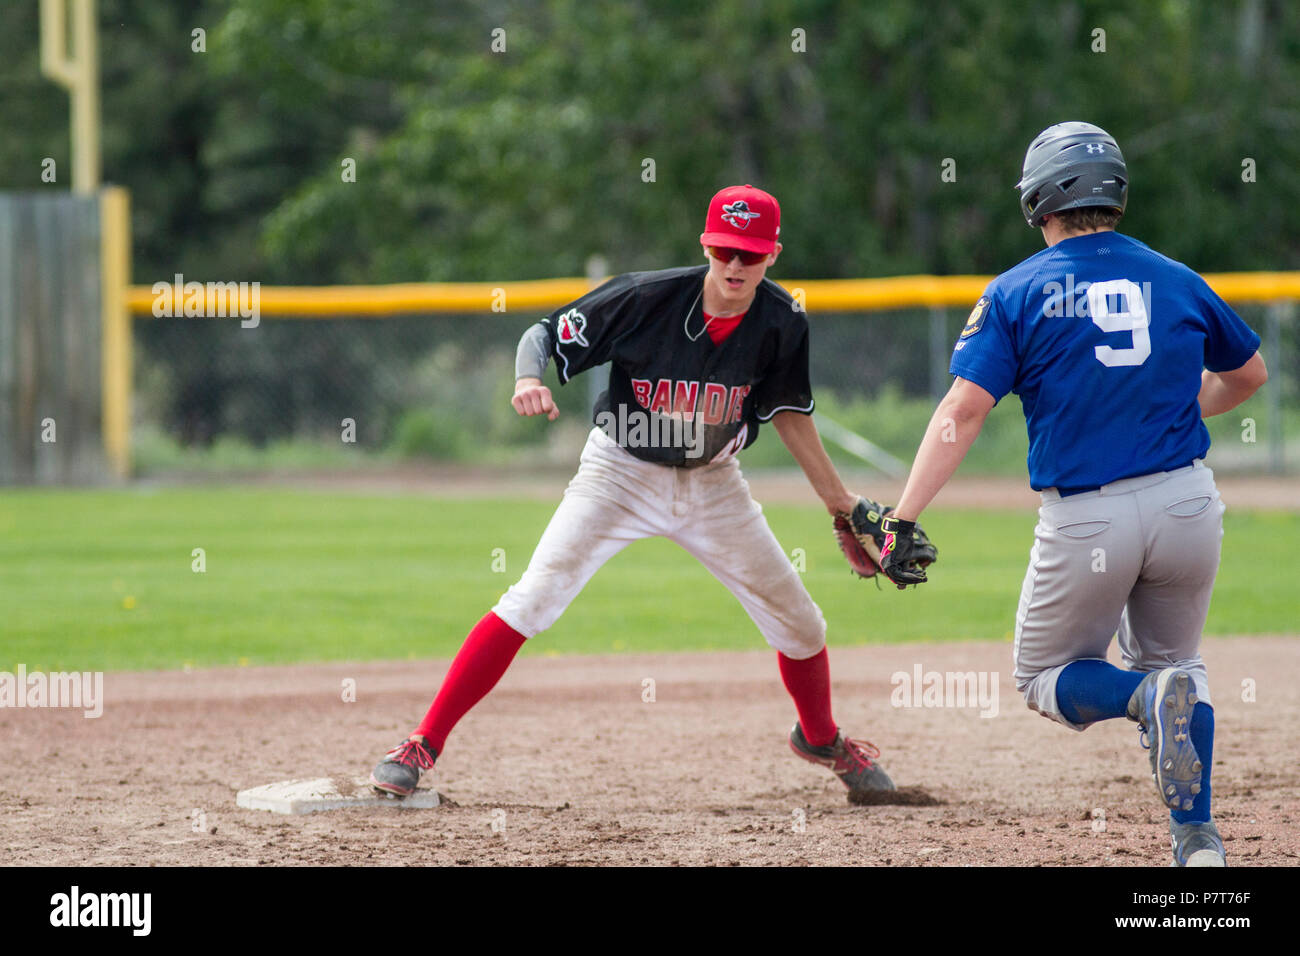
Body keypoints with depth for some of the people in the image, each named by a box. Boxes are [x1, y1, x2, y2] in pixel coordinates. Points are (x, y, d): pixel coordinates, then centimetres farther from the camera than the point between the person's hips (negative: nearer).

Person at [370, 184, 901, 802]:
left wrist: (839, 501, 5)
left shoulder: (781, 324, -13)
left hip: (712, 484, 4)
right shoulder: (648, 298, -23)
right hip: (620, 473, -3)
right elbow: (545, 335, -16)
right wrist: (529, 380, -38)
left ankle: (821, 739, 38)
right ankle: (423, 744, -13)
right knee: (532, 601, -19)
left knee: (799, 623, 7)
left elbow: (787, 411, 4)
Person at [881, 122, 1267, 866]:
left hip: (1085, 519, -3)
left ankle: (1148, 695, -16)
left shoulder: (1017, 293, -3)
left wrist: (903, 520, -15)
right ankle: (1197, 835, 8)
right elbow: (1249, 374, 23)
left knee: (1048, 678, 17)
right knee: (1172, 660, 24)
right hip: (1188, 505, 3)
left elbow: (963, 411, -13)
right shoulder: (1176, 280, 7)